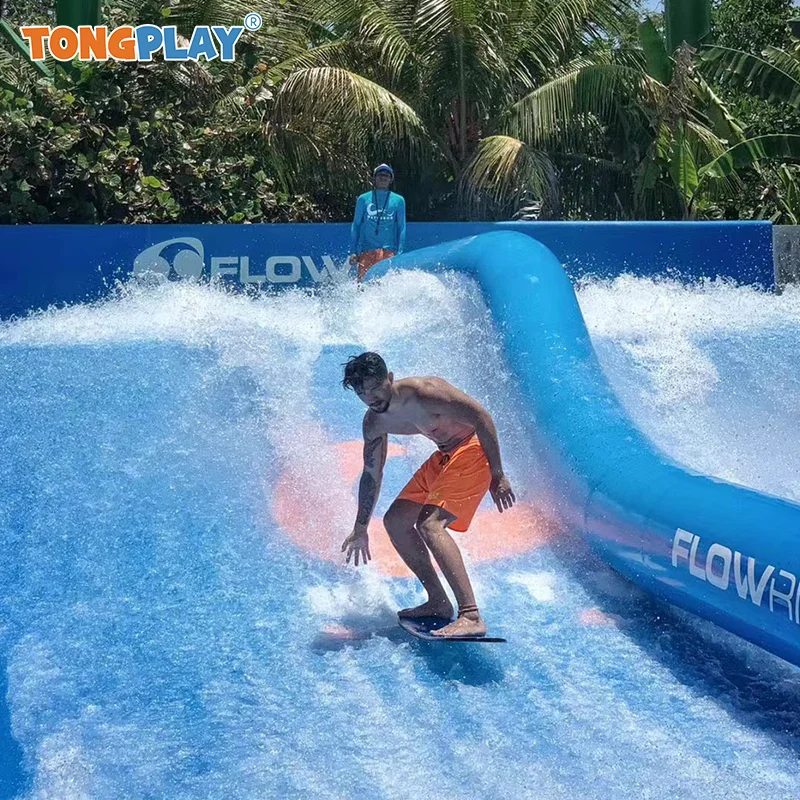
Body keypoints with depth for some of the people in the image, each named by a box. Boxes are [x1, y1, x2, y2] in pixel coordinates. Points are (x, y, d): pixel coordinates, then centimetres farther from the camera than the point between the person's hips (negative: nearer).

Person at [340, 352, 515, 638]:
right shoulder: (374, 422, -1)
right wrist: (360, 529, 18)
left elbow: (482, 418, -23)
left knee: (430, 524, -25)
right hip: (445, 456, 9)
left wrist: (497, 476, -23)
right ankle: (439, 602, 18)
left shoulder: (424, 393, -26)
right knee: (395, 521, 10)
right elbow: (371, 474, 13)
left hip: (474, 448, -9)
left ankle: (471, 617, -33)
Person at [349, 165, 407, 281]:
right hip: (366, 252, 0)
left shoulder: (398, 201, 13)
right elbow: (355, 226, 13)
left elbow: (401, 228, 10)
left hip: (389, 251, 0)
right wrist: (353, 252, 4)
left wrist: (399, 253, -1)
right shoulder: (363, 199, 13)